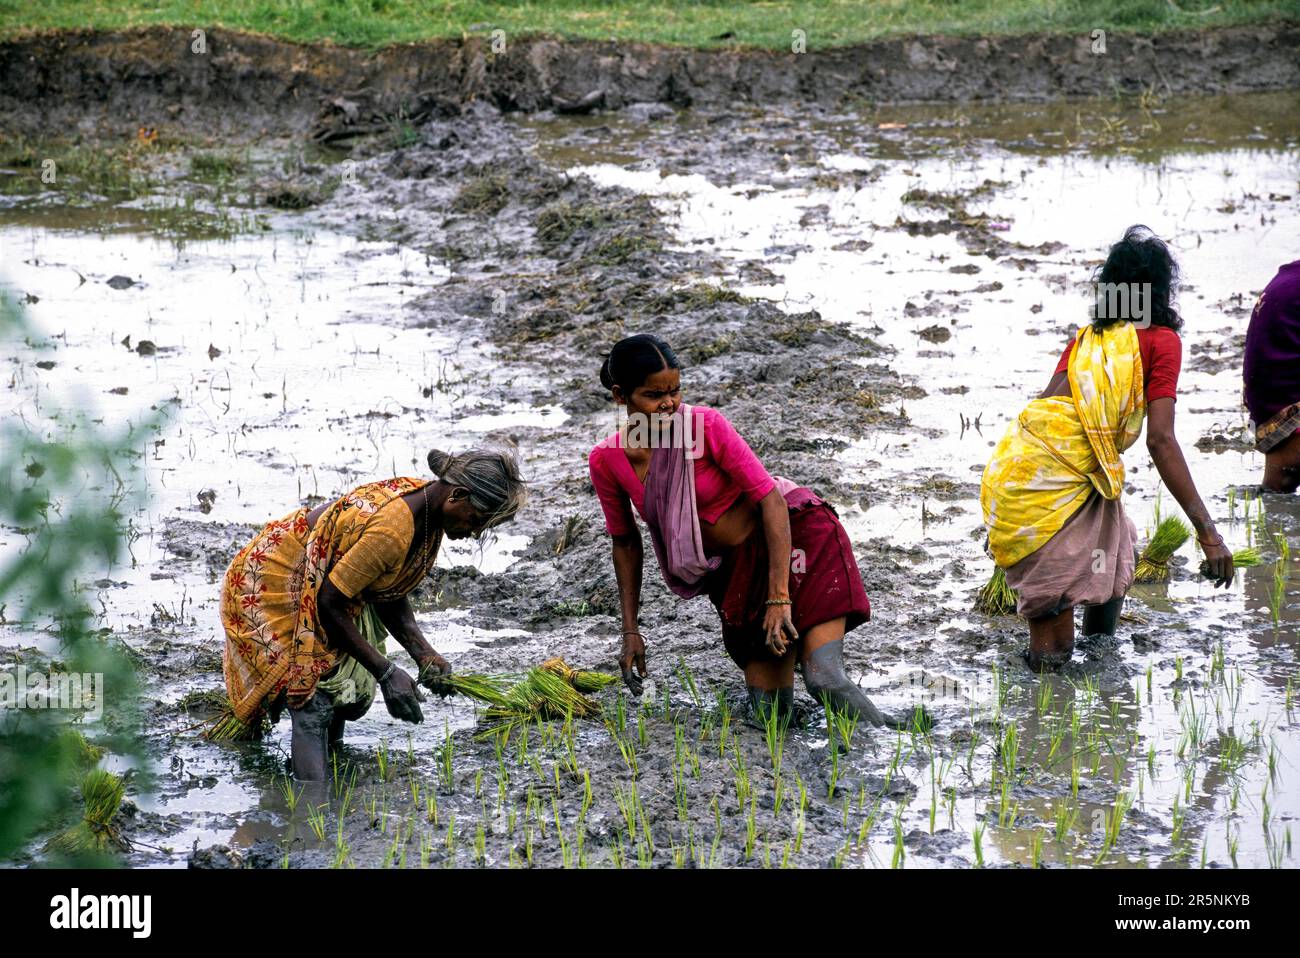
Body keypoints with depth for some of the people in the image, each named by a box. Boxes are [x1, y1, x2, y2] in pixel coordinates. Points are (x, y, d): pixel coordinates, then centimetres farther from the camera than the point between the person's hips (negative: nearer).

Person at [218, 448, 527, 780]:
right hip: (275, 585, -9)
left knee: (355, 699, 6)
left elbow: (390, 594, 3)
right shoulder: (391, 529, -35)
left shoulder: (430, 511, -7)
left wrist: (424, 653, -11)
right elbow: (329, 603, -27)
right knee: (315, 705, -16)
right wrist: (386, 672, -24)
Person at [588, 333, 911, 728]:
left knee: (824, 679, -22)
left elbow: (770, 499, -19)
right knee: (769, 711, -5)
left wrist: (779, 598, -26)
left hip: (792, 530, -5)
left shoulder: (705, 425, -18)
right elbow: (626, 543, 9)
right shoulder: (606, 462, -5)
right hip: (732, 571, 5)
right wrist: (630, 631, 7)